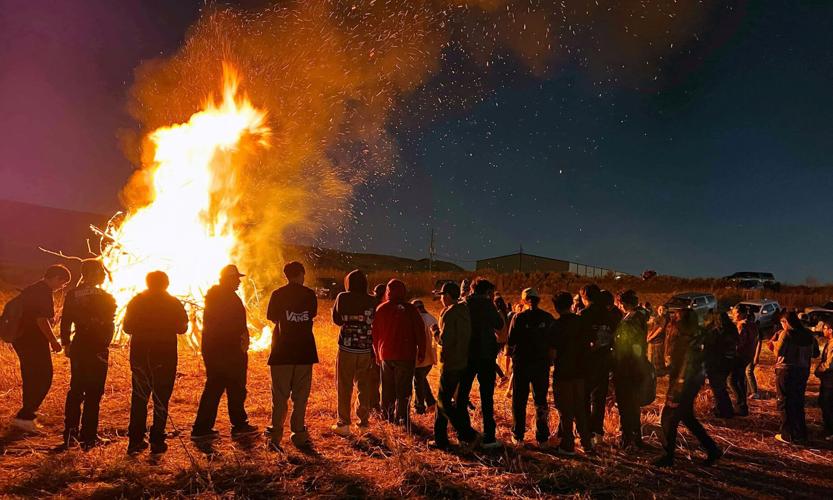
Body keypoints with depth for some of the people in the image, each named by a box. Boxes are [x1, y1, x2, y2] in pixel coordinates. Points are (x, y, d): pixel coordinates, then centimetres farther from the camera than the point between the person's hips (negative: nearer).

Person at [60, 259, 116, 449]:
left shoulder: (72, 295, 3)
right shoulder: (105, 297, -12)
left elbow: (65, 321, 8)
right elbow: (109, 326, -13)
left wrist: (66, 343, 17)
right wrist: (104, 345, -4)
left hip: (78, 347, 5)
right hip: (97, 349, -5)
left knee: (75, 390, 16)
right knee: (93, 393, 2)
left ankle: (70, 433, 20)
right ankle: (88, 437, 6)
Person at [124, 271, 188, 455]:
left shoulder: (136, 301, 2)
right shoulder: (173, 302, -3)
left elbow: (127, 327, 5)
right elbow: (182, 328, 0)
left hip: (139, 356, 2)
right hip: (165, 356, -2)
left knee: (139, 398, 12)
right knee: (161, 399, 4)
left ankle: (135, 440, 13)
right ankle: (157, 441, 4)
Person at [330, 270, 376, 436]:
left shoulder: (343, 298, -5)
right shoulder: (372, 301, -2)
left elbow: (337, 320, 6)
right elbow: (375, 325, 4)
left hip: (346, 349, -2)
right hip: (366, 350, 2)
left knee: (344, 387, 6)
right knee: (364, 386, 15)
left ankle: (343, 423, 7)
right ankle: (364, 419, 22)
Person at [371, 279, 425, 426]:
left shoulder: (381, 309, 2)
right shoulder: (410, 309, -8)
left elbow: (375, 332, 9)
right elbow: (420, 332, -7)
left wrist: (377, 353, 18)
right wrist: (421, 353, 1)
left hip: (386, 355, 3)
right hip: (406, 355, -3)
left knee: (388, 387, 16)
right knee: (403, 388, 2)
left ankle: (388, 415, 24)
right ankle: (402, 418, 0)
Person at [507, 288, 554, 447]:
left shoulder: (519, 318, -11)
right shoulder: (548, 318, -4)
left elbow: (510, 342, -9)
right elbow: (553, 342, 3)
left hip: (522, 363, -2)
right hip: (542, 364, 2)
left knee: (519, 401, 10)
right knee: (541, 401, 12)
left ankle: (518, 436, 15)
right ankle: (542, 438, 14)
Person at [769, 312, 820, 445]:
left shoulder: (786, 333, -13)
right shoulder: (808, 334, 5)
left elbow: (778, 352, -17)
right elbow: (815, 353, 12)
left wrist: (774, 343, 1)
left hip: (786, 371, -6)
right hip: (803, 371, 6)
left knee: (785, 403, 5)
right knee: (798, 403, 16)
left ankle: (787, 435, 9)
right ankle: (800, 436, 21)